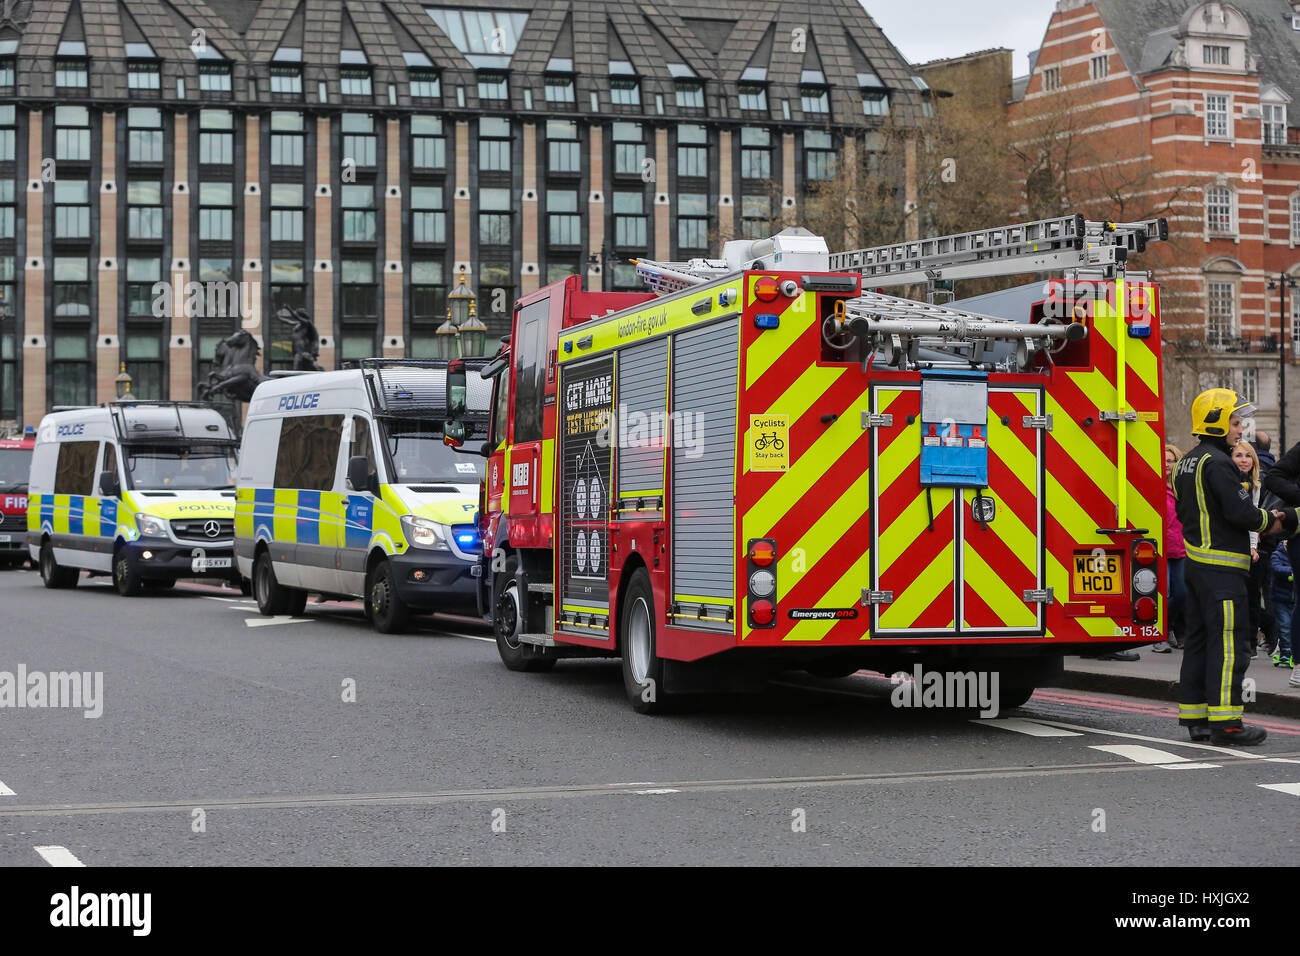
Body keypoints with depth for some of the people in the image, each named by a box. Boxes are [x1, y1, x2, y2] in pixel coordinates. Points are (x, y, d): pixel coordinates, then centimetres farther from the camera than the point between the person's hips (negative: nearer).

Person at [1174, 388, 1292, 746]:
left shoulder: (1188, 462, 15)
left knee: (1198, 640, 12)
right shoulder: (1217, 464, -16)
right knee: (1228, 643, -8)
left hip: (1196, 564, 10)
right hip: (1221, 568, -10)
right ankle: (1224, 722, -9)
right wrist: (1275, 520, -2)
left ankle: (1195, 716, 16)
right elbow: (1241, 513, -21)